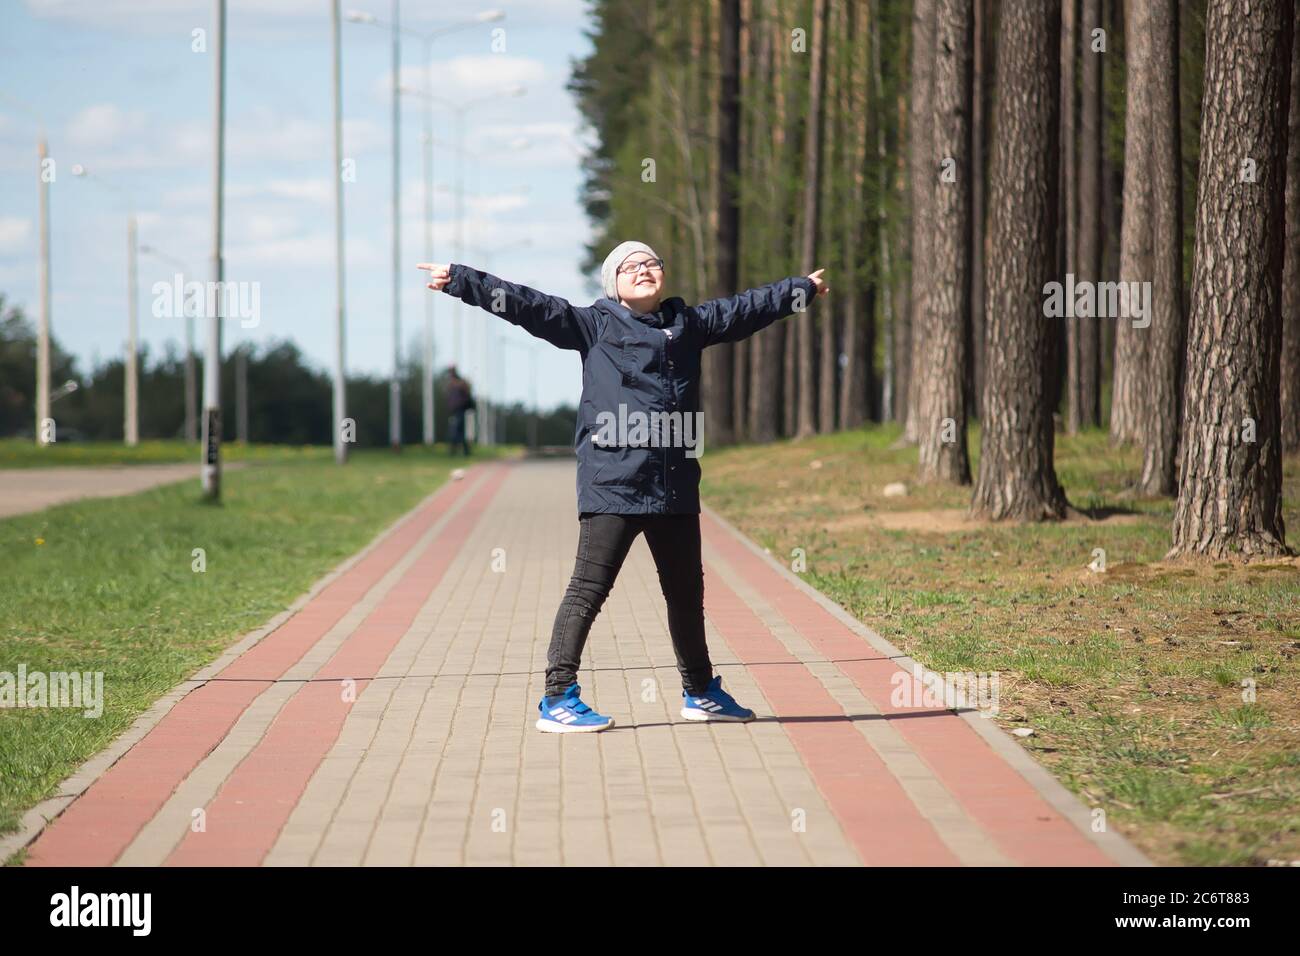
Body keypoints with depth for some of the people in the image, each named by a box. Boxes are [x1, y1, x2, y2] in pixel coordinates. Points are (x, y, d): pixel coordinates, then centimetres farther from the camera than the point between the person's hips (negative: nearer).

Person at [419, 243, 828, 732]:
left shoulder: (687, 323, 16)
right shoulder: (594, 324, 2)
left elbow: (745, 308, 29)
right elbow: (529, 306, -5)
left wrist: (801, 288, 41)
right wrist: (459, 280, -13)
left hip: (675, 486, 6)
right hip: (613, 484, -6)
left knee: (686, 591, 18)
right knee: (589, 588, -8)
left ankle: (700, 691, 34)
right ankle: (558, 700, -6)